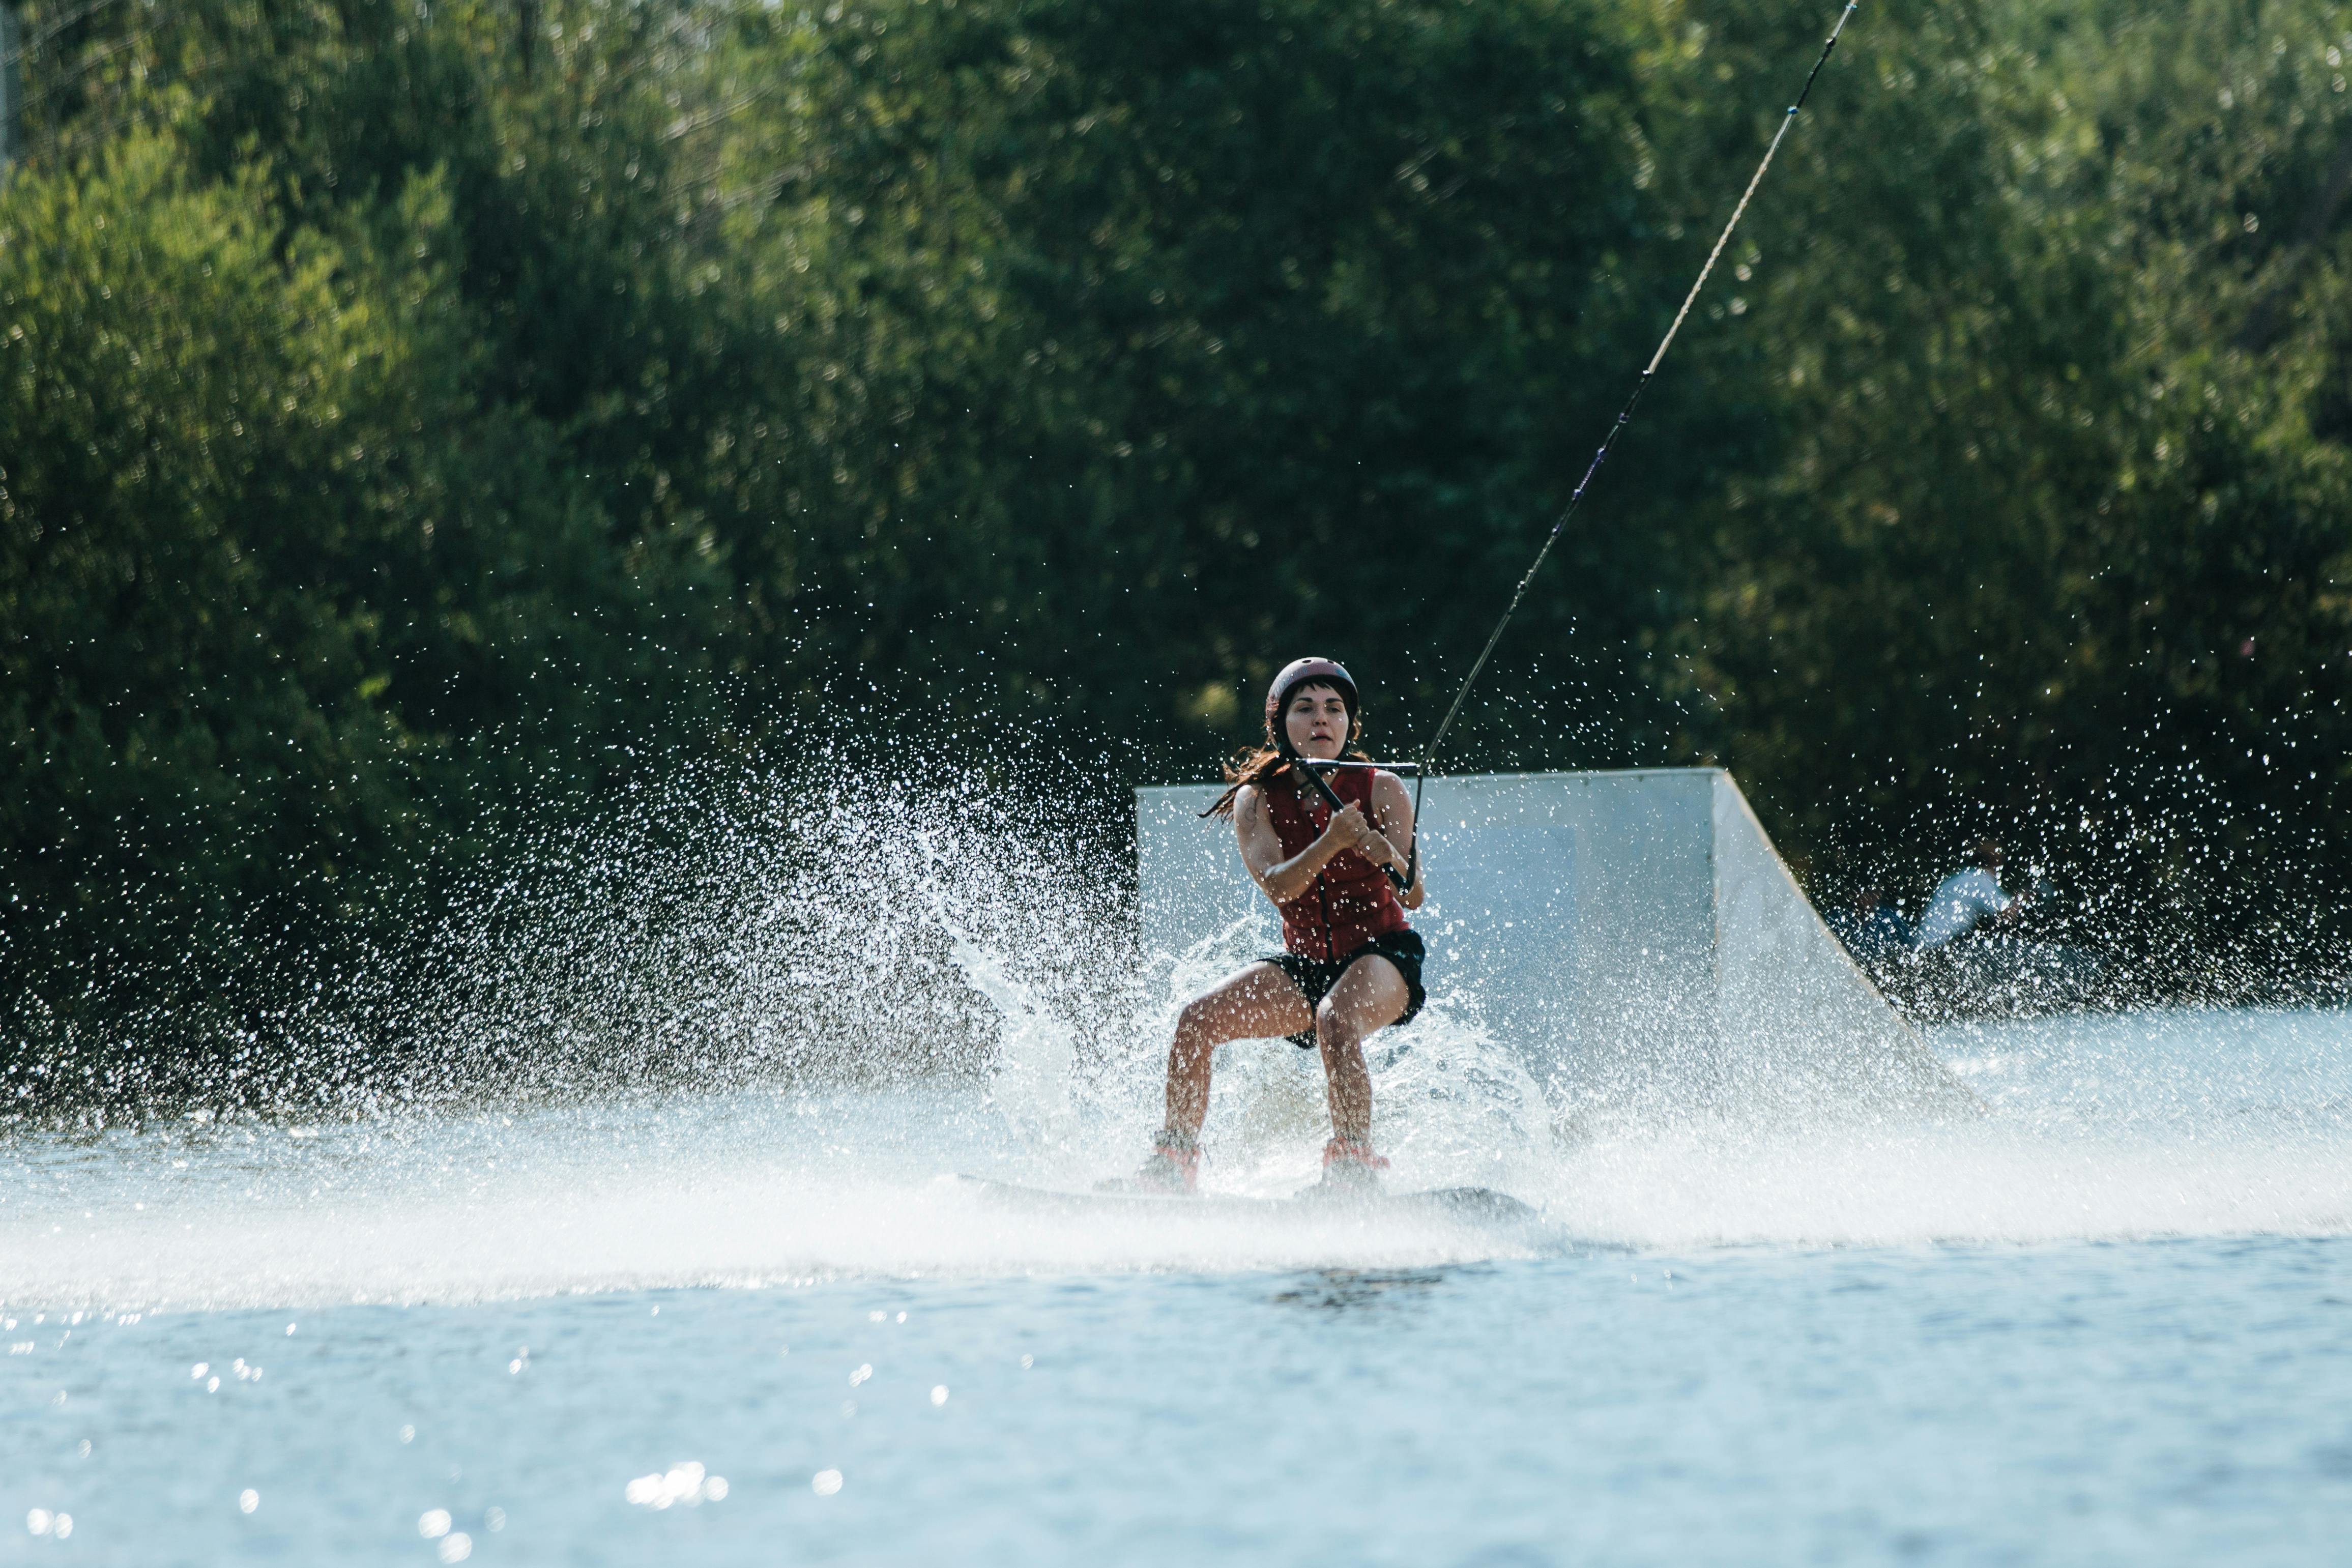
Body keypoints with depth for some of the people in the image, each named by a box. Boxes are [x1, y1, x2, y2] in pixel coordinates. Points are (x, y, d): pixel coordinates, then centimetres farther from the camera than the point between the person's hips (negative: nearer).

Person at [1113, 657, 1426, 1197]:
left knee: (1336, 1019, -36)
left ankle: (1355, 1166, -34)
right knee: (1198, 1018, -16)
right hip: (1306, 965, 4)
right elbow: (1278, 887, -18)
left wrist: (1387, 856, -39)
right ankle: (1174, 1162, -8)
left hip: (1383, 956, -4)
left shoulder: (1381, 790, -9)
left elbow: (1413, 897, -16)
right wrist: (1330, 844, -37)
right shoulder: (1257, 801, -2)